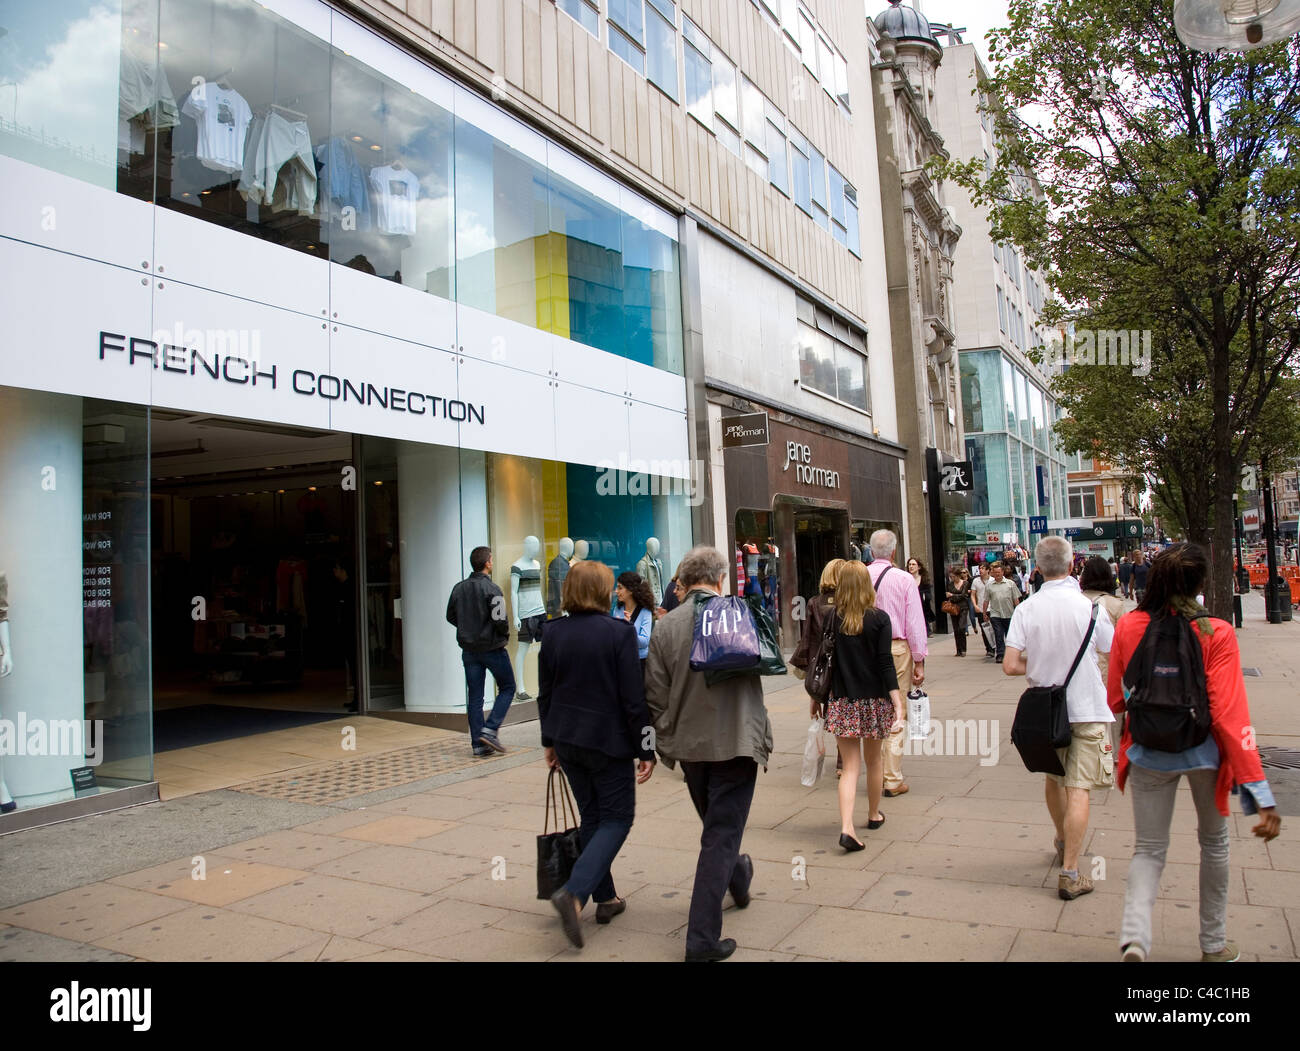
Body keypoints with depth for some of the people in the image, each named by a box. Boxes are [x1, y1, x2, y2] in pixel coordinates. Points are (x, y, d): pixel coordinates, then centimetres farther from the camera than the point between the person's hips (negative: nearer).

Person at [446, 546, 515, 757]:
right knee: (507, 688, 11)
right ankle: (490, 730, -2)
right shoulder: (491, 589, -16)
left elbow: (451, 616, 10)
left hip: (469, 650, 6)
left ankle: (478, 743, 11)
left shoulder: (459, 588, 3)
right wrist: (505, 634, -1)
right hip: (492, 648, -6)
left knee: (474, 697, 9)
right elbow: (499, 620, -21)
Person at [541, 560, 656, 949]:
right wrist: (645, 749, -7)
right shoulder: (619, 632, -15)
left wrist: (550, 740, 19)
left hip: (567, 739, 6)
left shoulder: (553, 632, 1)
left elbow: (545, 692, 8)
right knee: (616, 818, 6)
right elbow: (633, 698, -14)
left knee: (591, 817, 18)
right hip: (608, 741, -6)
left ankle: (605, 899, 26)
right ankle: (574, 892, -10)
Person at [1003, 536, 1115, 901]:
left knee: (1053, 779, 21)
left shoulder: (1026, 609, -9)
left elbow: (1010, 666, -12)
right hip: (1086, 708, -3)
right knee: (1078, 789, -1)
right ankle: (1070, 873, -2)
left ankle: (1063, 844, 43)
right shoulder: (1090, 607, -13)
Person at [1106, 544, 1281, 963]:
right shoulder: (1216, 633, -17)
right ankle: (1214, 946, 36)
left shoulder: (1128, 628, -10)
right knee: (1214, 842, 23)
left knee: (1148, 849, 11)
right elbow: (1231, 714, -21)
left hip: (1148, 754, 1)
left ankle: (1134, 937, -14)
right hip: (1204, 752, -1)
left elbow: (1115, 699, 0)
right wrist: (1260, 793, -18)